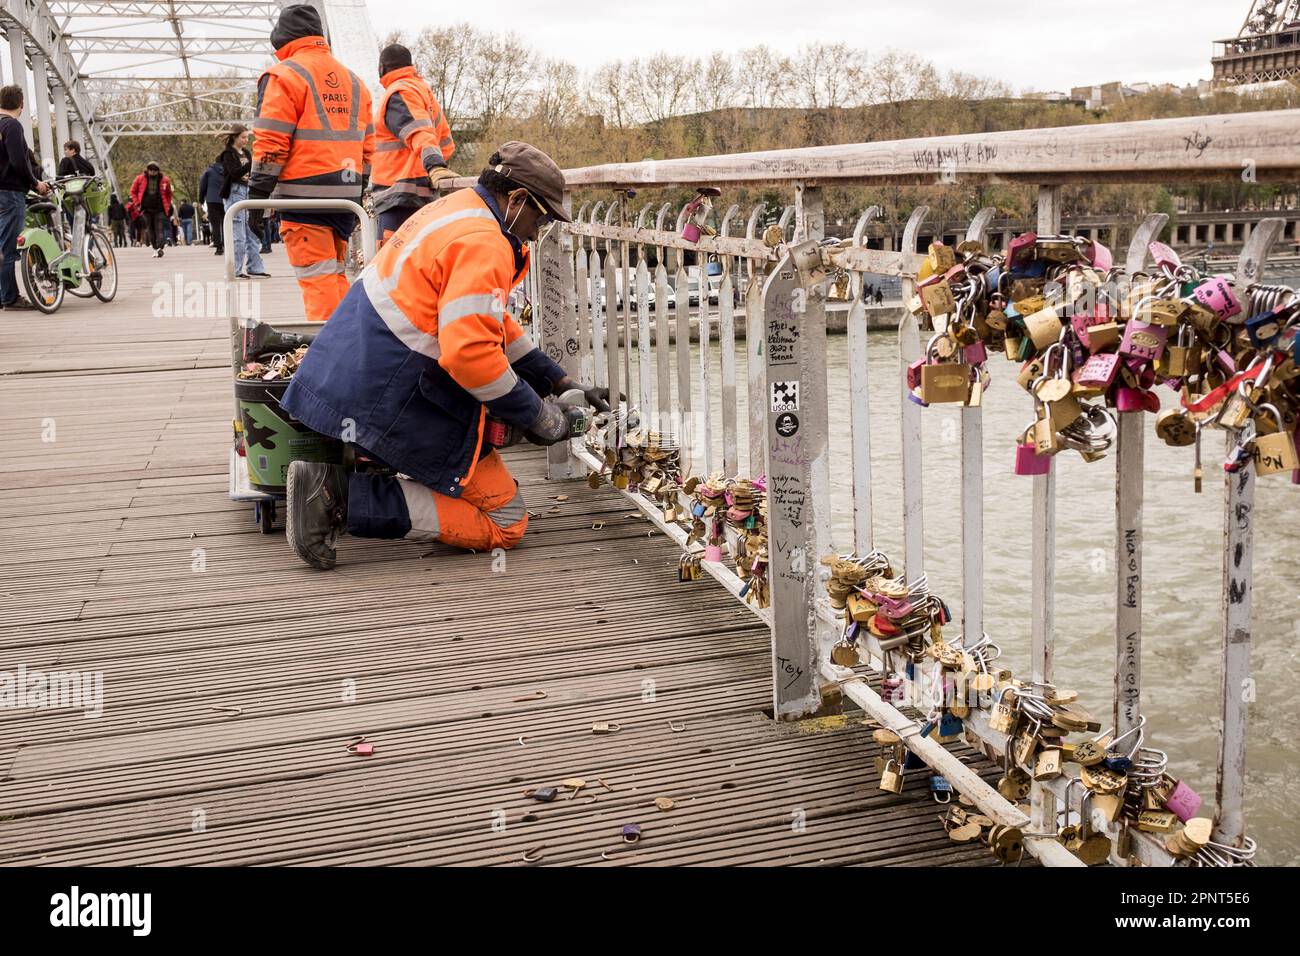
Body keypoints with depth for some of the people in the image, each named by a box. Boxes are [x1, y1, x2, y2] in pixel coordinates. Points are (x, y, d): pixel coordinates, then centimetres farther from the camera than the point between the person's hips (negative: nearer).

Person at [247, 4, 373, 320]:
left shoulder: (285, 74, -3)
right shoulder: (353, 79, 18)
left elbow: (270, 144, -9)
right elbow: (367, 146, 20)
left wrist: (256, 198, -6)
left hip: (304, 194, -7)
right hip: (346, 194, 7)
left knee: (318, 278, -6)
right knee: (334, 275, 15)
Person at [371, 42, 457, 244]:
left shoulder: (398, 93, -6)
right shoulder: (424, 90, 24)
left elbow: (420, 133, -23)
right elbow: (447, 144, 25)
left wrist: (434, 166, -36)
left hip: (400, 195, -10)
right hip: (422, 195, 10)